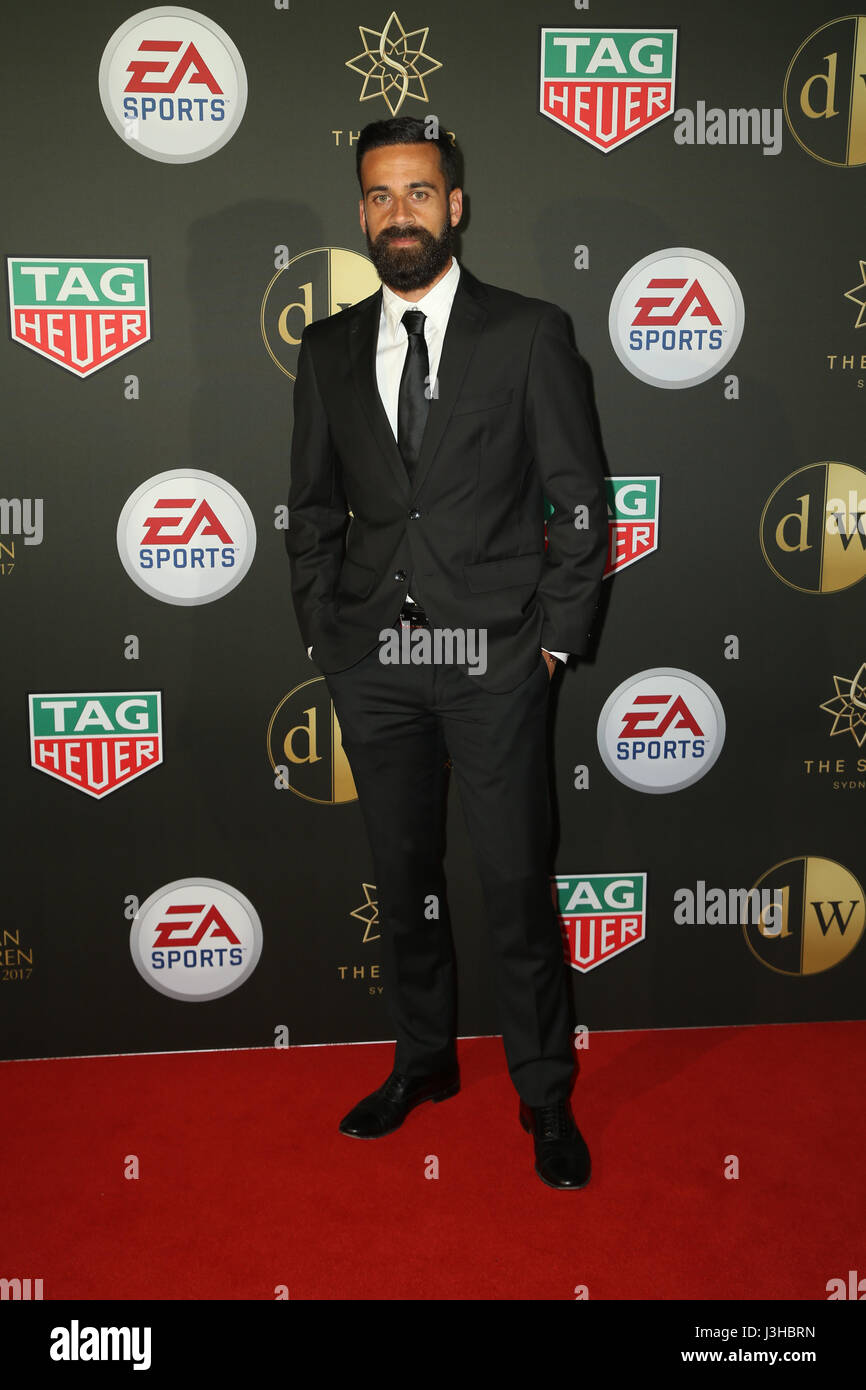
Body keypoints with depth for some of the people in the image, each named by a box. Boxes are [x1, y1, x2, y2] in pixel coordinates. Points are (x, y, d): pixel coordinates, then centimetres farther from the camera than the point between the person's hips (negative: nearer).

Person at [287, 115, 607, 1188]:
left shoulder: (530, 334, 0)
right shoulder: (329, 349, 10)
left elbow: (580, 502, 0)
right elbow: (313, 509, 14)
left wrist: (555, 639, -5)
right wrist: (324, 634, 5)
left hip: (493, 658, -3)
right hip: (371, 664, 4)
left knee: (517, 887, 2)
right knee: (402, 878, 14)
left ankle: (545, 1096, 22)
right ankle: (423, 1062, 34)